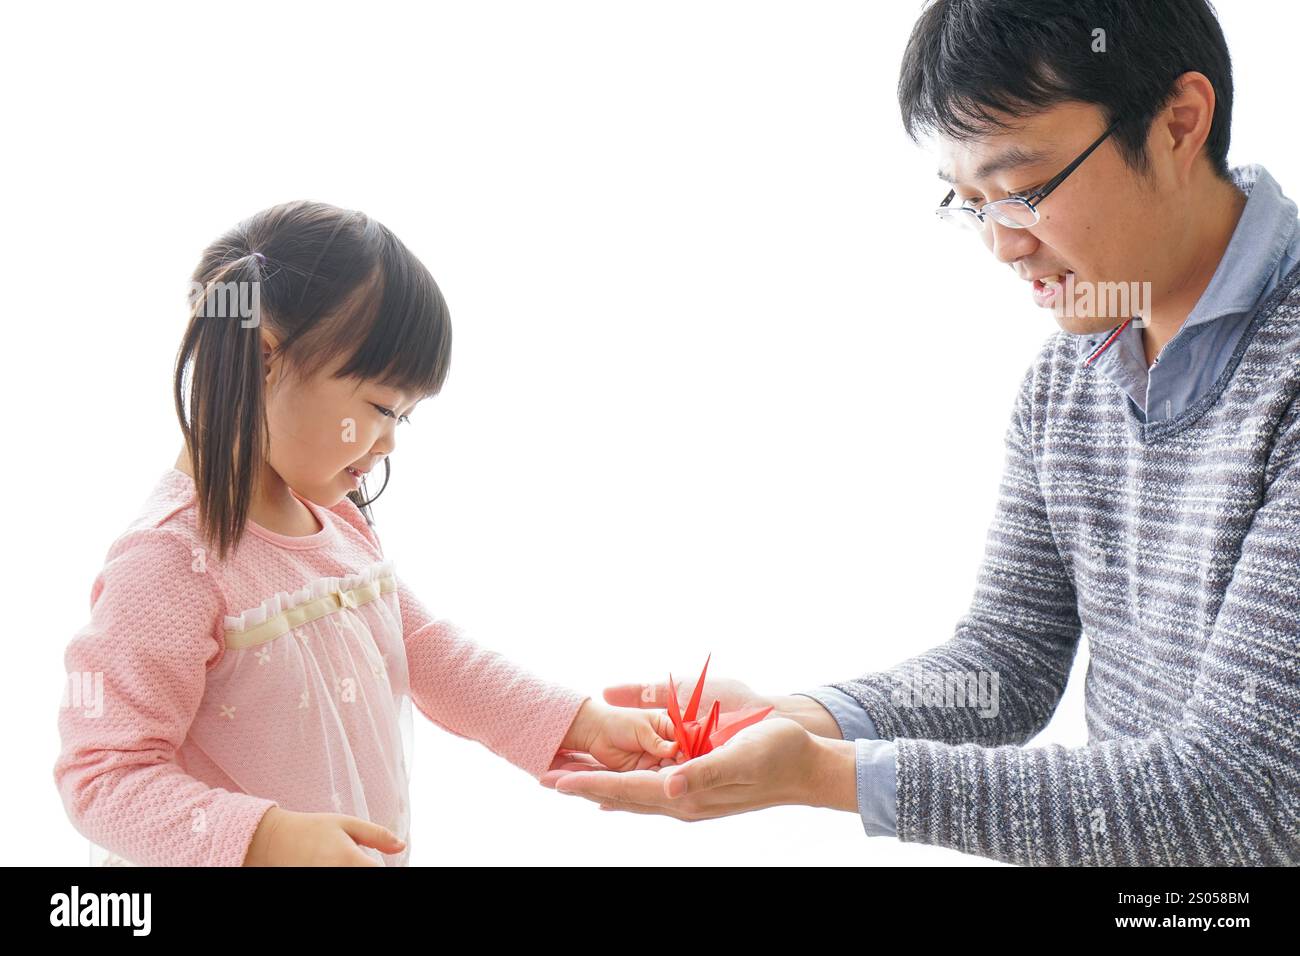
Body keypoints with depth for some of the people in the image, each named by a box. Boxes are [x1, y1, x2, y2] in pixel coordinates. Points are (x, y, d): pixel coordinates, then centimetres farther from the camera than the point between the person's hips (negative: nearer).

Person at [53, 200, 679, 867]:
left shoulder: (339, 521, 0)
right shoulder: (170, 560, -24)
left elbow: (430, 656, 8)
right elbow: (101, 774, -24)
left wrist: (581, 725, 1)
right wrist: (266, 840, -36)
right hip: (249, 860, -7)